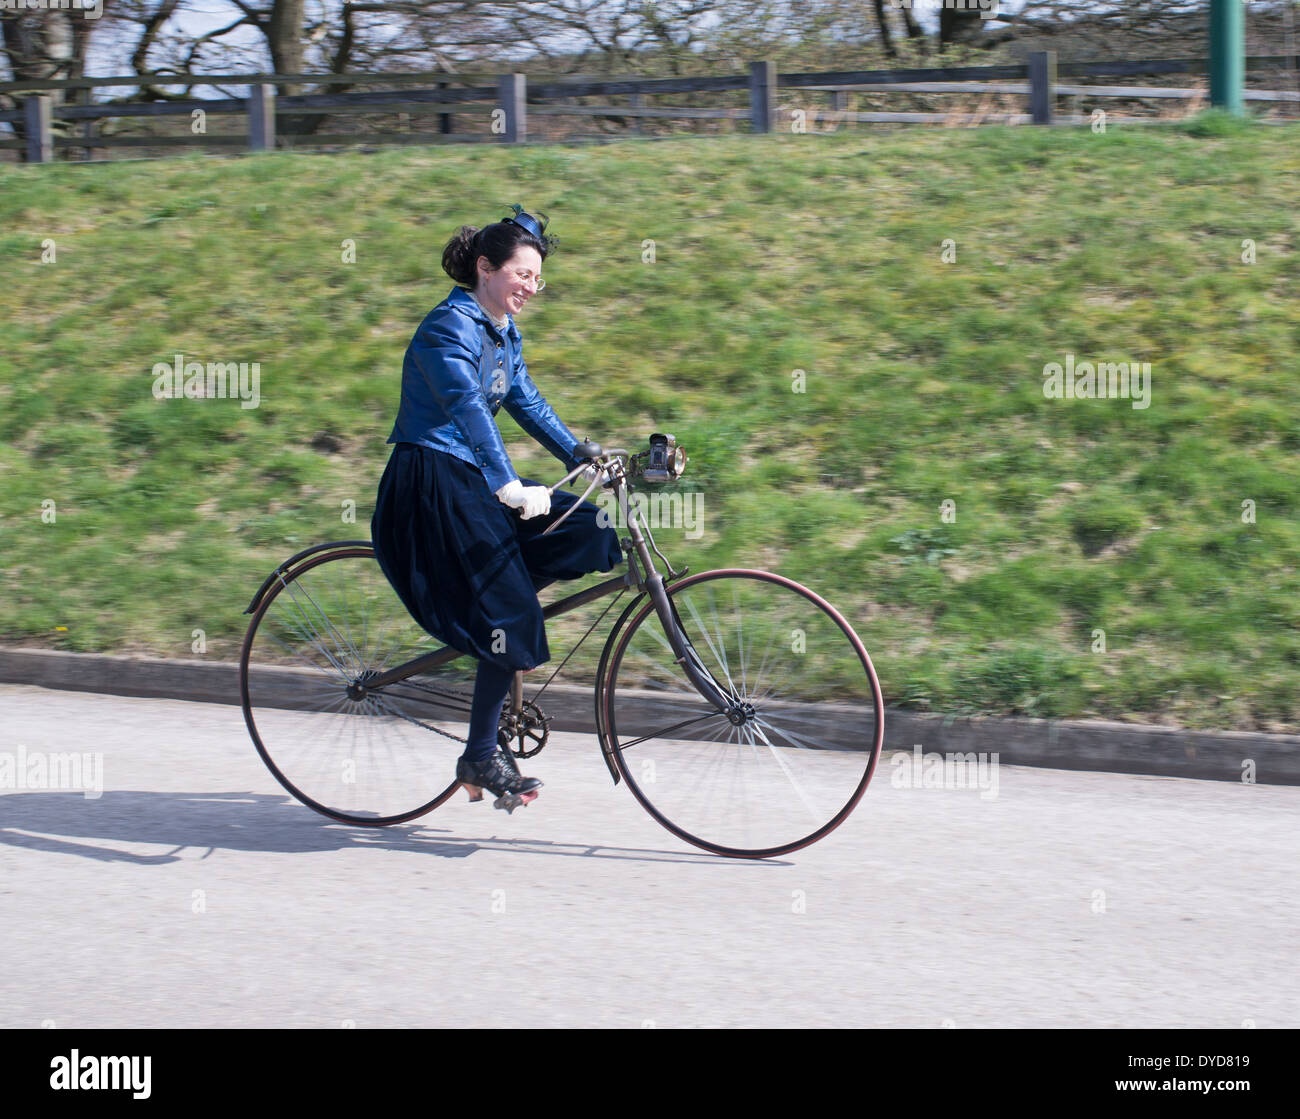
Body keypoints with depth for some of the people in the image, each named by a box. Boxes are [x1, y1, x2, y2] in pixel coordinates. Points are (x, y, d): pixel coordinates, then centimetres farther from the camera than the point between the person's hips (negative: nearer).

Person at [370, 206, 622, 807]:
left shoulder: (503, 331, 13)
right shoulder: (450, 327, -17)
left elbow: (526, 401, 23)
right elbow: (467, 408, -31)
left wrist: (584, 457, 16)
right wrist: (510, 487, -42)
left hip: (471, 480, 9)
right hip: (430, 484, -9)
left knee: (587, 531, -2)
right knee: (511, 617, -12)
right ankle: (481, 757, -1)